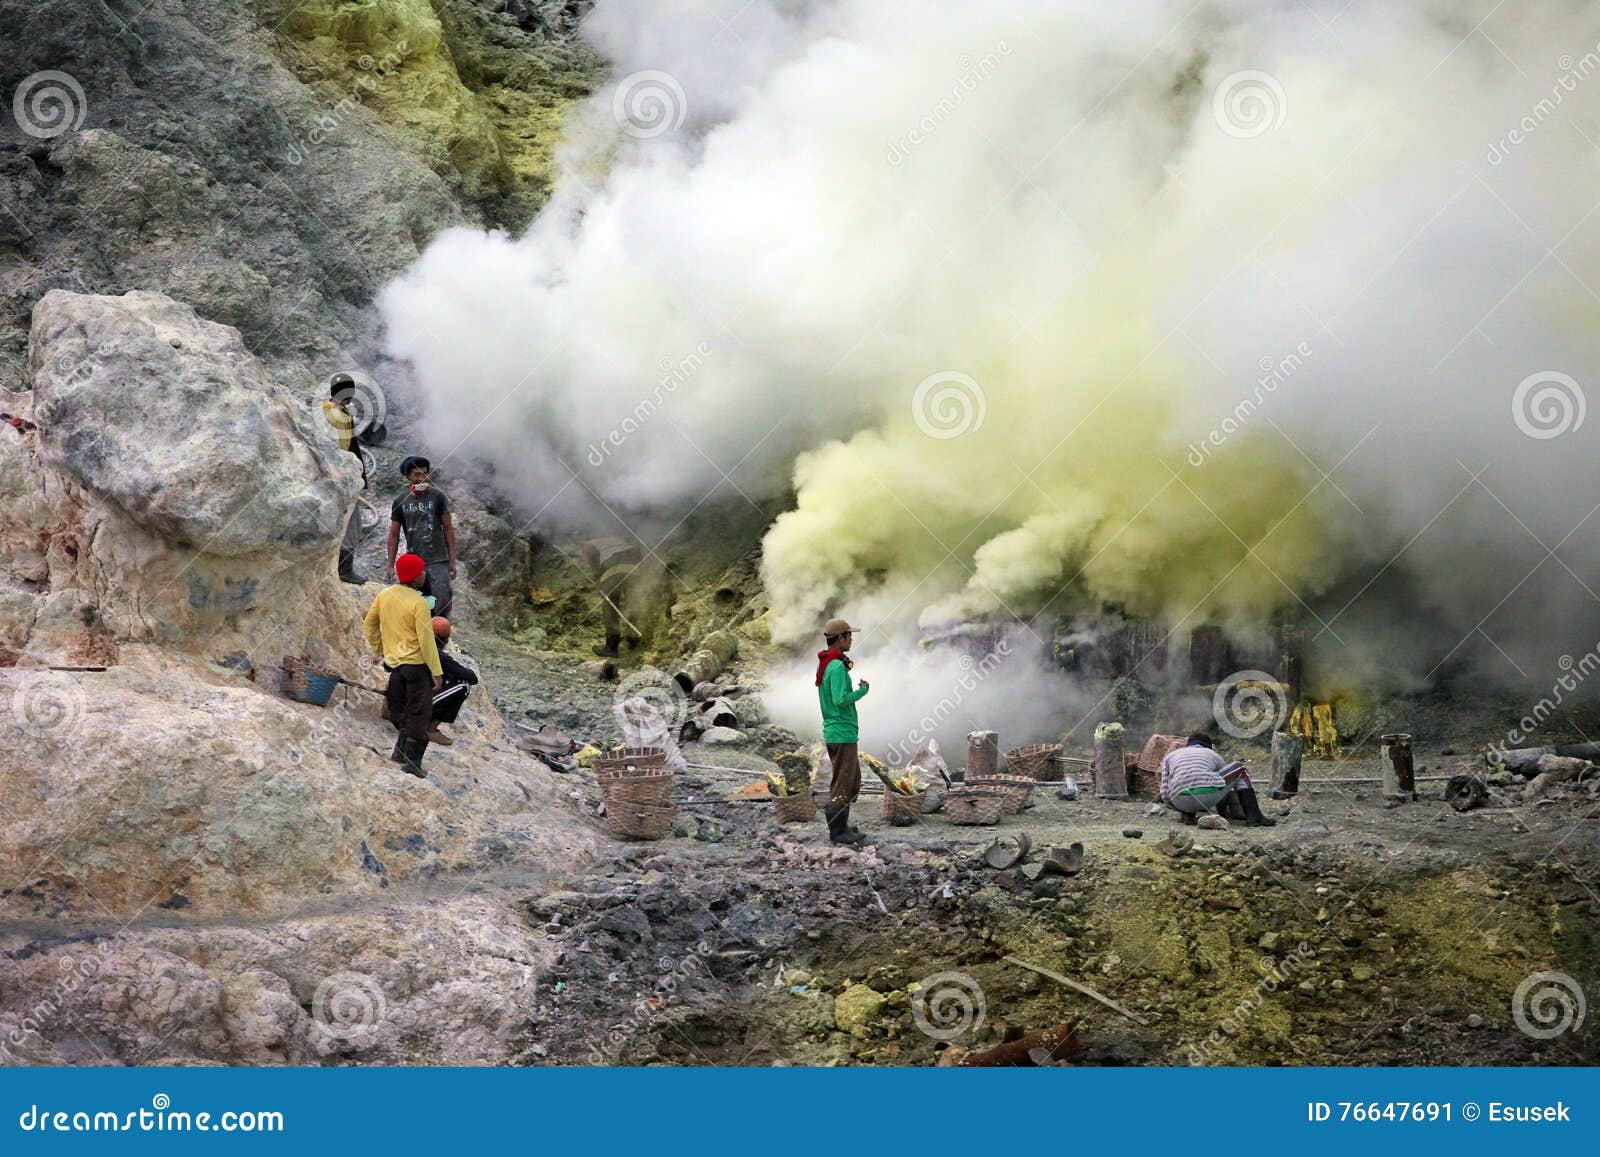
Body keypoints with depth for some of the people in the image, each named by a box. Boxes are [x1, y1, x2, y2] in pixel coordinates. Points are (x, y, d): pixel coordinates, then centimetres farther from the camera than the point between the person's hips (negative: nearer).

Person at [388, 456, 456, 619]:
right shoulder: (400, 501, 6)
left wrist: (452, 560, 1)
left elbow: (448, 529, 5)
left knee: (441, 605, -12)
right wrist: (390, 565, 5)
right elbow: (394, 535, 10)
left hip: (438, 562, -2)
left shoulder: (437, 496, 2)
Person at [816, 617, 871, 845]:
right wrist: (862, 690, -12)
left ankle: (840, 824, 23)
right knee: (842, 783, -4)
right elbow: (841, 700, -24)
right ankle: (838, 830, 1)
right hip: (842, 733, -10)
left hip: (833, 730, 10)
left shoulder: (824, 665, 13)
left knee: (853, 780, 18)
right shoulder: (837, 667, -18)